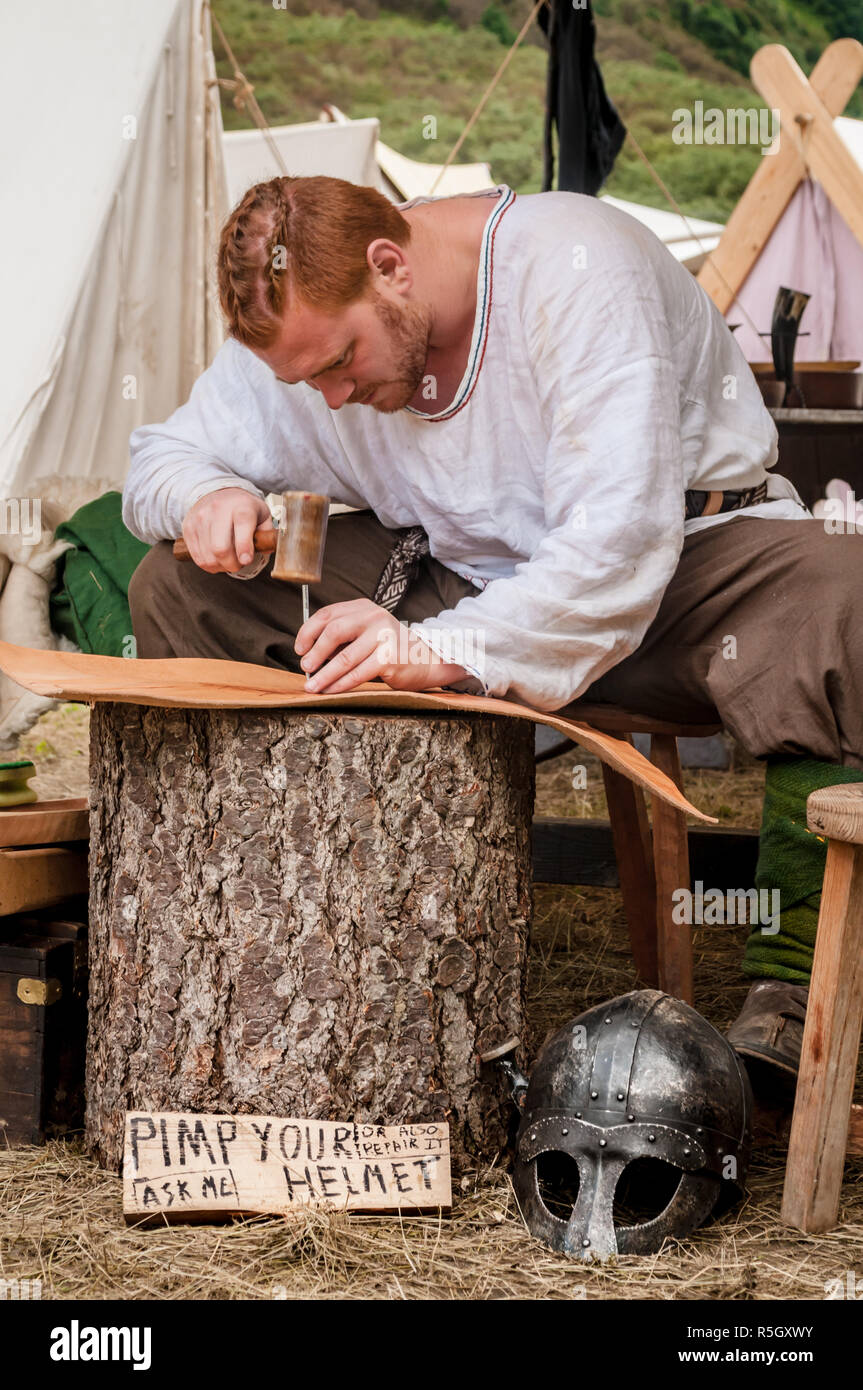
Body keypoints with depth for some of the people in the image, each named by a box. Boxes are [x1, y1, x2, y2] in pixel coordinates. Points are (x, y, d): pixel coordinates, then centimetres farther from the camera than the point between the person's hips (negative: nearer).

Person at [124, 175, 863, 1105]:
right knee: (179, 590, -9)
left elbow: (622, 548, -34)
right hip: (459, 570, 5)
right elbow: (161, 456, 6)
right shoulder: (304, 321, -8)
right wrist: (205, 495, -19)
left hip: (690, 549, -4)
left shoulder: (576, 269, -27)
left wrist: (441, 649, -45)